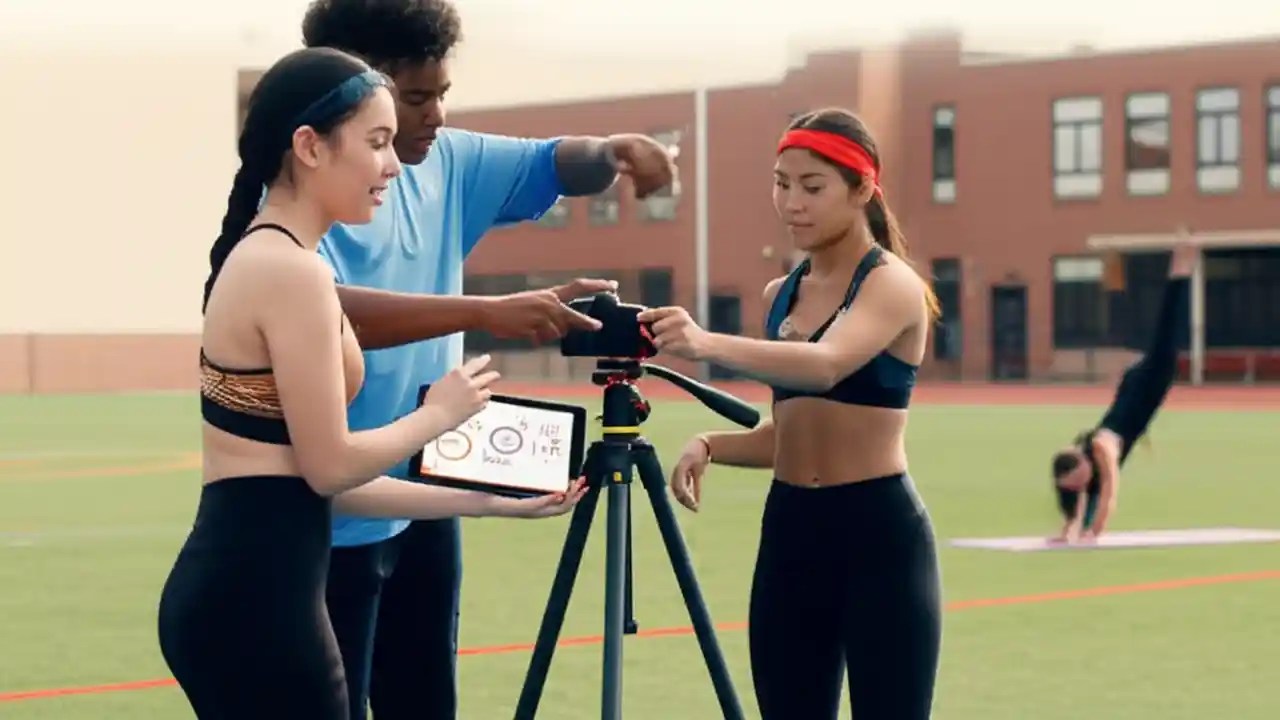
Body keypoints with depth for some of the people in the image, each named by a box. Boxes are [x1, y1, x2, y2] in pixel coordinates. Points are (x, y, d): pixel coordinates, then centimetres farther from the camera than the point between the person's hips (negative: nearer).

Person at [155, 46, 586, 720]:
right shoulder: (291, 268, -14)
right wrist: (439, 414, 2)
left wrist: (486, 501, 16)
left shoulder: (261, 256, 16)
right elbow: (328, 466, -14)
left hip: (232, 586, 10)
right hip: (254, 596, -10)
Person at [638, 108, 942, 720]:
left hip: (879, 534, -7)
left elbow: (826, 364, -30)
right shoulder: (780, 293, 13)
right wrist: (709, 445, 0)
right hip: (789, 532, 7)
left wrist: (709, 344, -45)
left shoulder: (893, 283, -9)